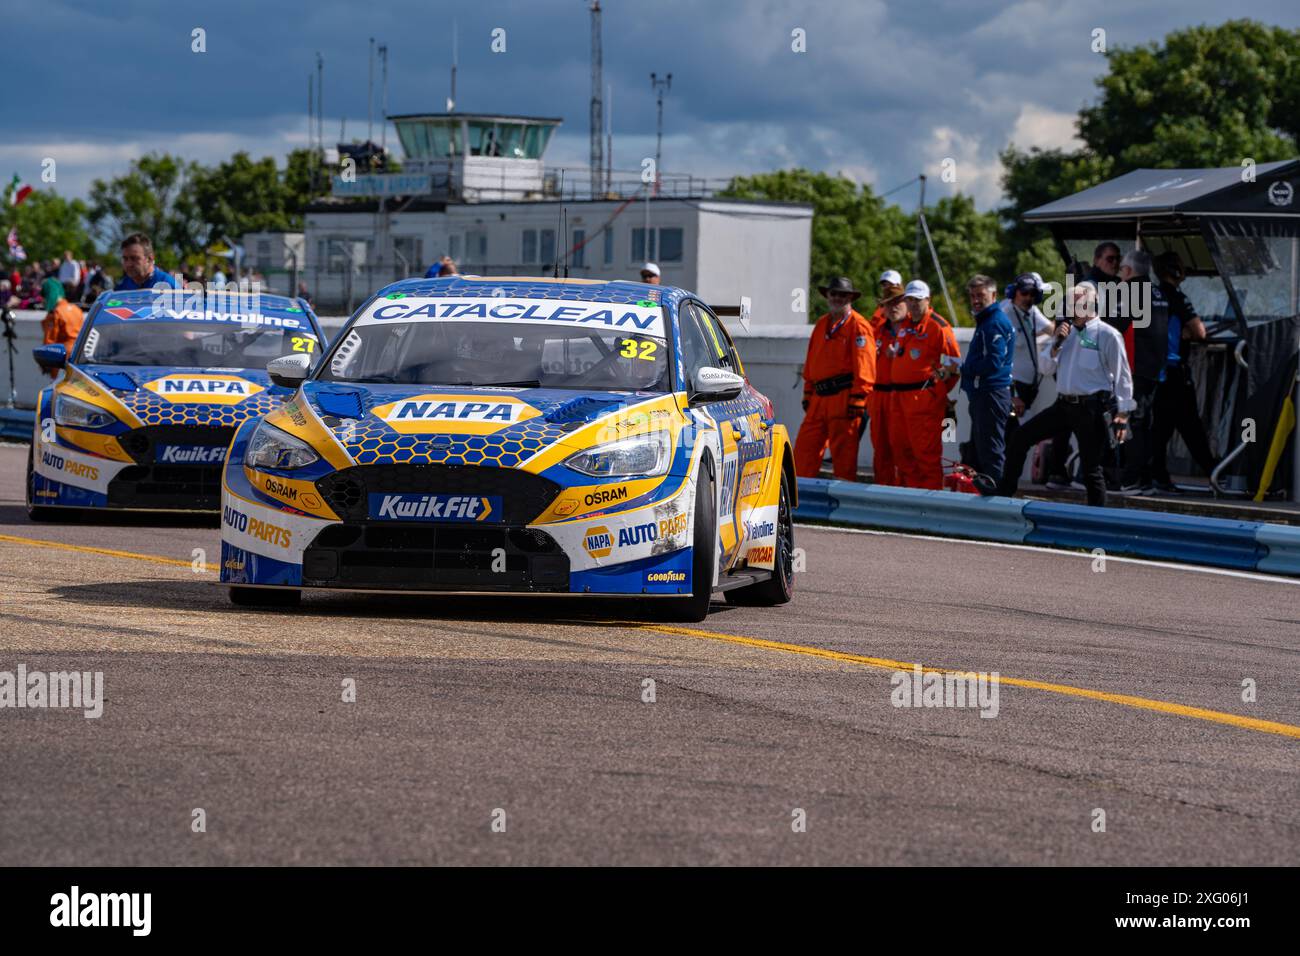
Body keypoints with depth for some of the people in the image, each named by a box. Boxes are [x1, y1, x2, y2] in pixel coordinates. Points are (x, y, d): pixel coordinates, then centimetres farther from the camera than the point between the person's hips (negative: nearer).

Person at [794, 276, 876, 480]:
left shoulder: (858, 325, -5)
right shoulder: (821, 324, 20)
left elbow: (864, 367, -11)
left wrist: (857, 400, -17)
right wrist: (808, 394, 19)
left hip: (844, 398, -7)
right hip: (820, 398, 7)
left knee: (843, 451, -4)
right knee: (805, 447, 6)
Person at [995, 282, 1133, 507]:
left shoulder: (1107, 335, -6)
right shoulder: (1066, 331, 14)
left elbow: (1122, 375, -6)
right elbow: (1046, 367, 15)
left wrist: (1122, 412, -9)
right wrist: (1056, 343, -2)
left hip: (1091, 408, -6)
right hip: (1063, 404, 7)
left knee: (1091, 468, -2)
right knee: (1020, 438, 1)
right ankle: (1004, 491, 8)